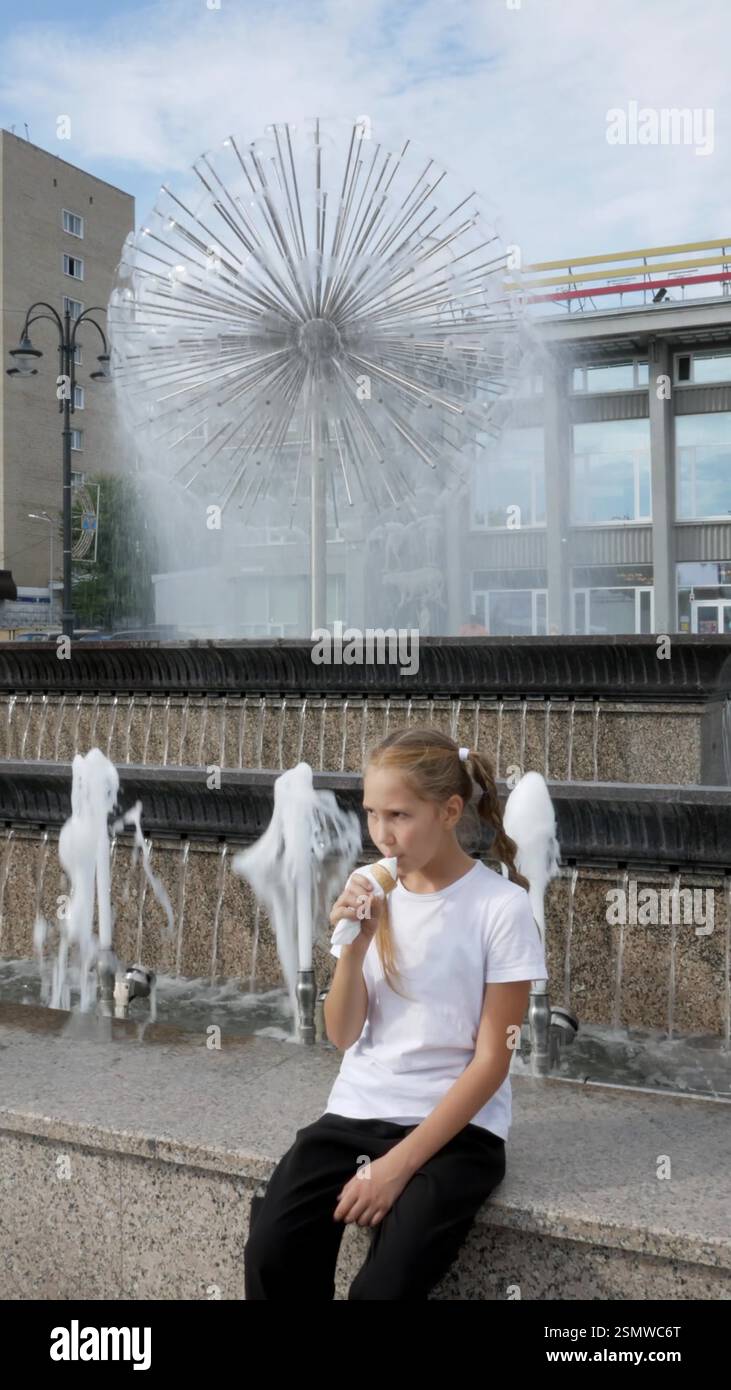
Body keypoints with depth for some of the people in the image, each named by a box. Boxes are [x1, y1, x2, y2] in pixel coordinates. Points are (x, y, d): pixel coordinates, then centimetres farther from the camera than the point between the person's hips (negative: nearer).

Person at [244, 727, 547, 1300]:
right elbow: (343, 1035, 3)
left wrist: (399, 1165, -14)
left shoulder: (502, 906, -11)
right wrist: (355, 944, -14)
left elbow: (491, 1061, -10)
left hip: (455, 1126, -3)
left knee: (386, 1285, -23)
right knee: (270, 1256, -18)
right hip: (355, 1112, 4)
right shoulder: (371, 893, 3)